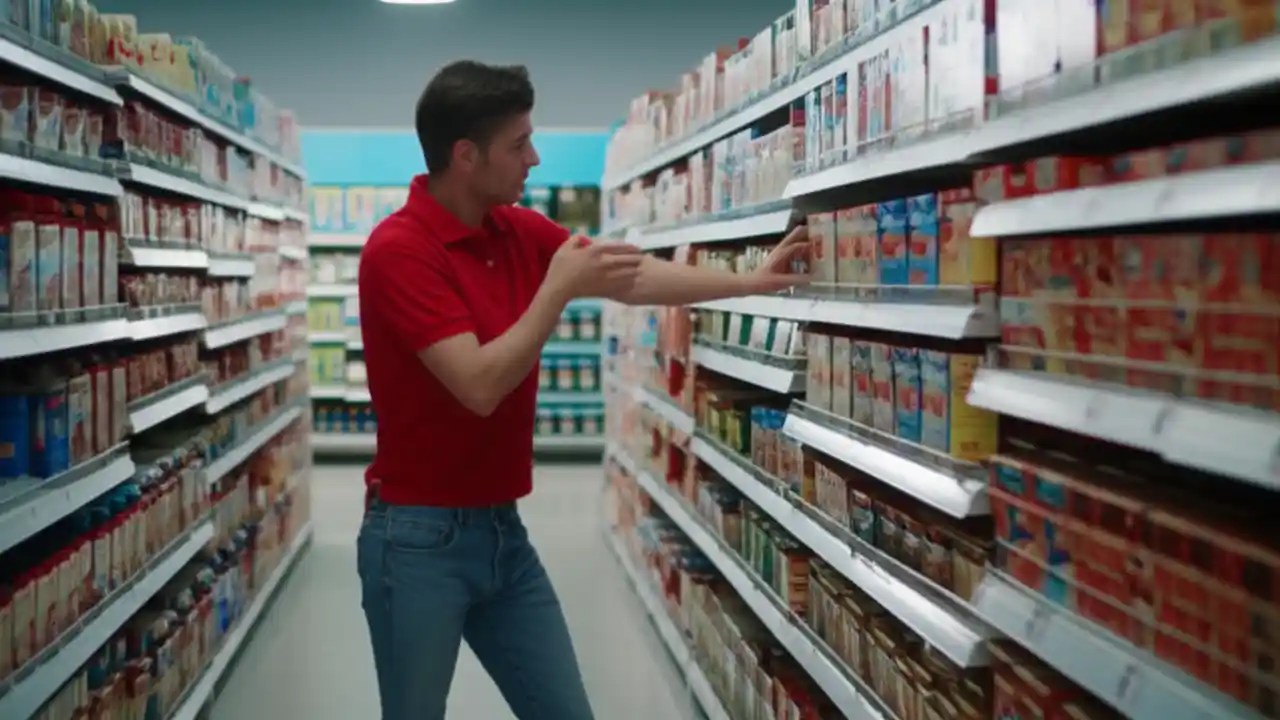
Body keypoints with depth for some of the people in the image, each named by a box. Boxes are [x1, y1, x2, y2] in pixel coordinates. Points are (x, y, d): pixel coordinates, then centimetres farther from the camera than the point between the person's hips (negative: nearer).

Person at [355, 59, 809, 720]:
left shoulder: (521, 232, 6)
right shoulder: (398, 249, -18)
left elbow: (634, 277, 12)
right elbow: (480, 386, -25)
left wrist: (754, 281, 12)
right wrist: (560, 288, -19)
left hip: (503, 530, 8)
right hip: (419, 539, -7)